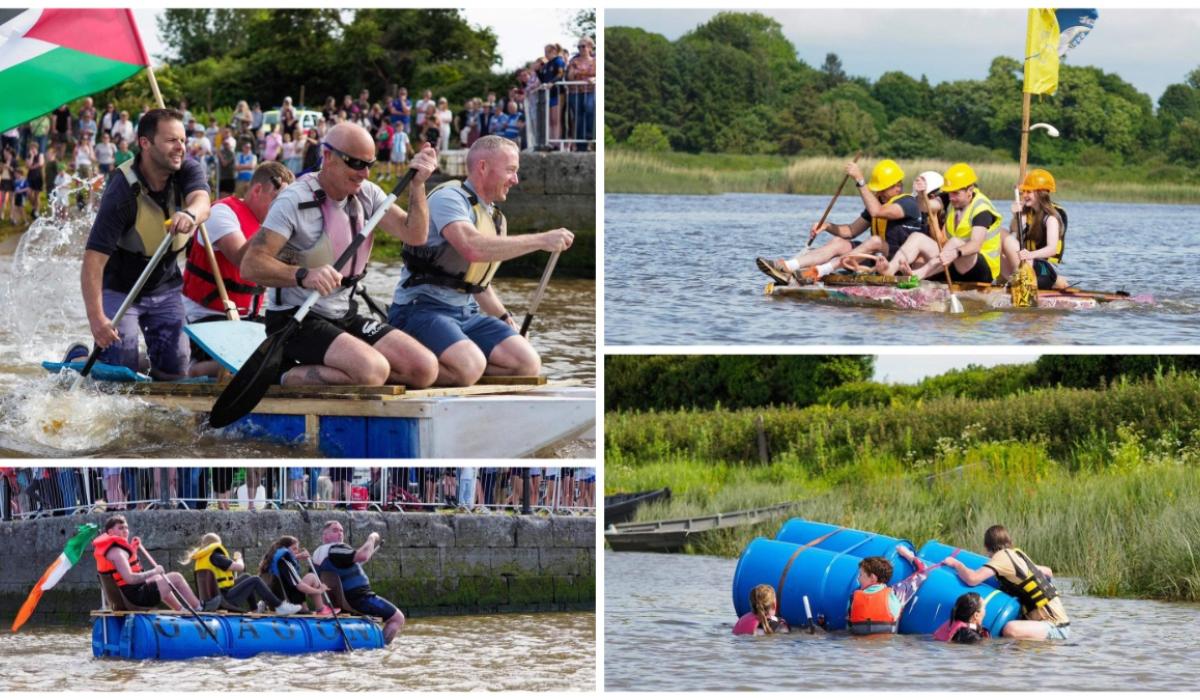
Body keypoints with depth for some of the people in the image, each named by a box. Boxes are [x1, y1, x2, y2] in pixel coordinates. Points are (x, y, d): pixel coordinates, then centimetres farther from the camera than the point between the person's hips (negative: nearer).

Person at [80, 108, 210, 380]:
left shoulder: (186, 171, -11)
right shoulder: (122, 193, -29)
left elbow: (202, 202, -34)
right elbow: (93, 259, -33)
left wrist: (189, 214, -60)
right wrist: (96, 318, -44)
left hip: (164, 288, 5)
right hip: (119, 289, -5)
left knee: (174, 374, -2)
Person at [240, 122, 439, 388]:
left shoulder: (366, 194, 7)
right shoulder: (295, 201, -16)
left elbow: (415, 235, 0)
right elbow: (250, 265, -24)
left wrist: (417, 185, -13)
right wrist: (303, 275, -41)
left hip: (345, 316, 8)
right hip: (296, 319, -8)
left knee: (425, 369, -7)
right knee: (373, 370, -31)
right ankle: (288, 378, -9)